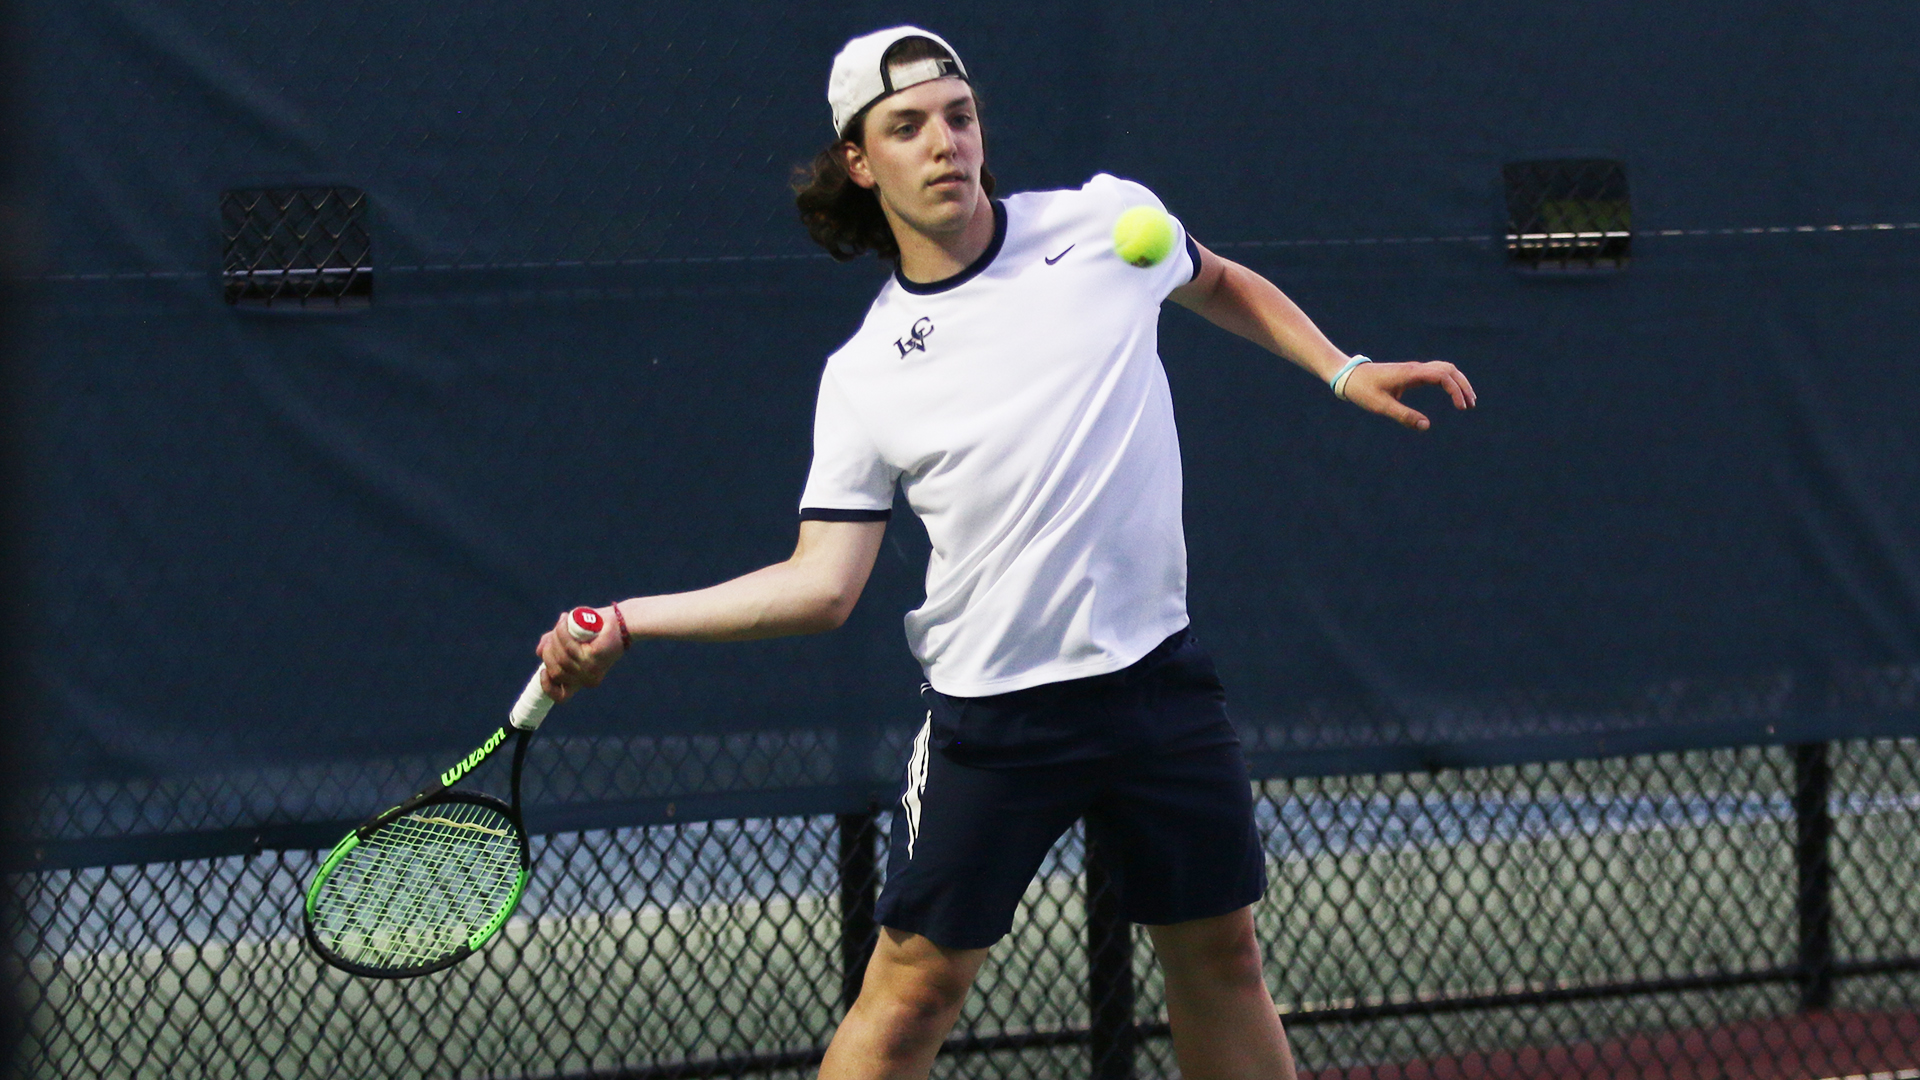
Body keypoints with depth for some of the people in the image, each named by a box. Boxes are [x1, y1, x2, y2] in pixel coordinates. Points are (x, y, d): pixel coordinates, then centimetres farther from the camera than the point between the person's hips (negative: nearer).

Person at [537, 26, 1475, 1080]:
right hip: (993, 708, -2)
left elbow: (1224, 286, 22)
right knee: (913, 988, -5)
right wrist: (625, 620, -12)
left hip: (1158, 672, 2)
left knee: (1220, 959, 12)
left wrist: (1343, 370, 12)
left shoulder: (1111, 220, 0)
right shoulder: (863, 379, -4)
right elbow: (821, 583, -4)